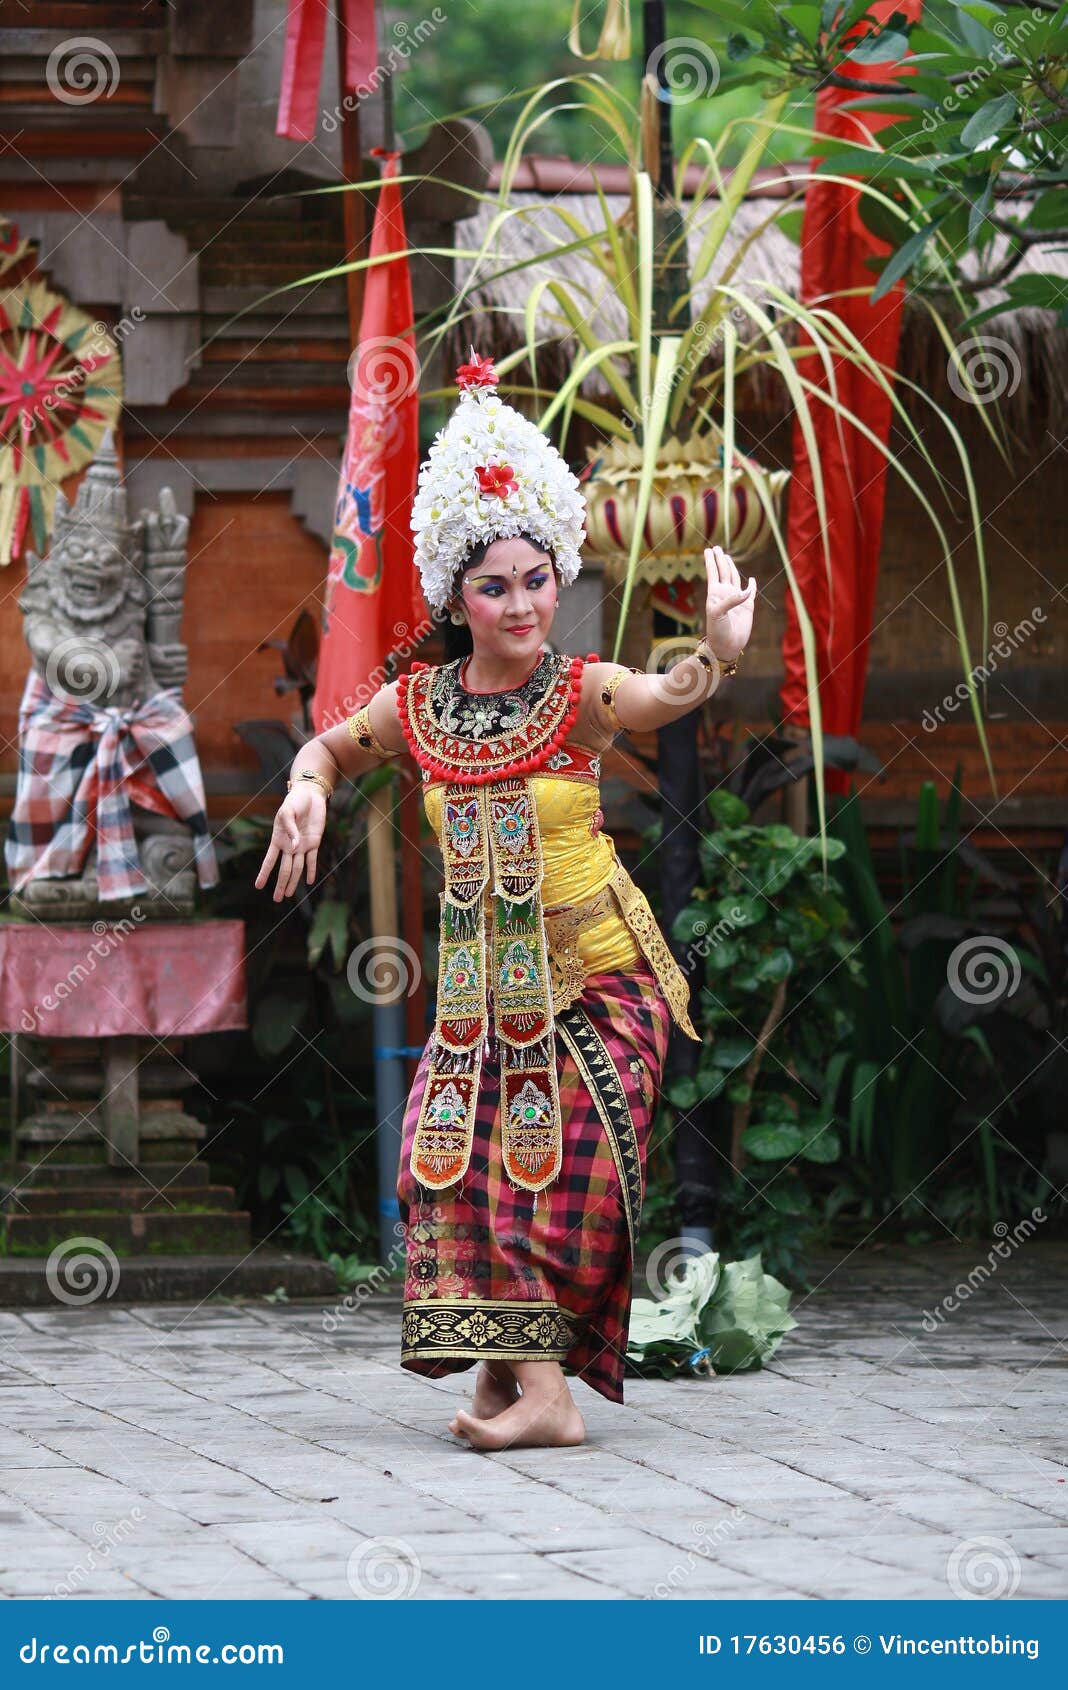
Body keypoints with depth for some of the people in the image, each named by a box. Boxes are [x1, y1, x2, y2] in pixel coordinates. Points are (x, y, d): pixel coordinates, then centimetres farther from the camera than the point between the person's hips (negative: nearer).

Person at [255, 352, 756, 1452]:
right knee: (458, 1149, -8)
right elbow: (331, 748, 19)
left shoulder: (581, 694, -9)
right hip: (480, 979, 3)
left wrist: (718, 654, -51)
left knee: (568, 1162, -12)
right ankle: (519, 1366, -1)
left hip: (596, 975, -3)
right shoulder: (418, 704, 1)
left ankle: (530, 1367, -9)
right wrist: (307, 789, -3)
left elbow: (662, 698, -30)